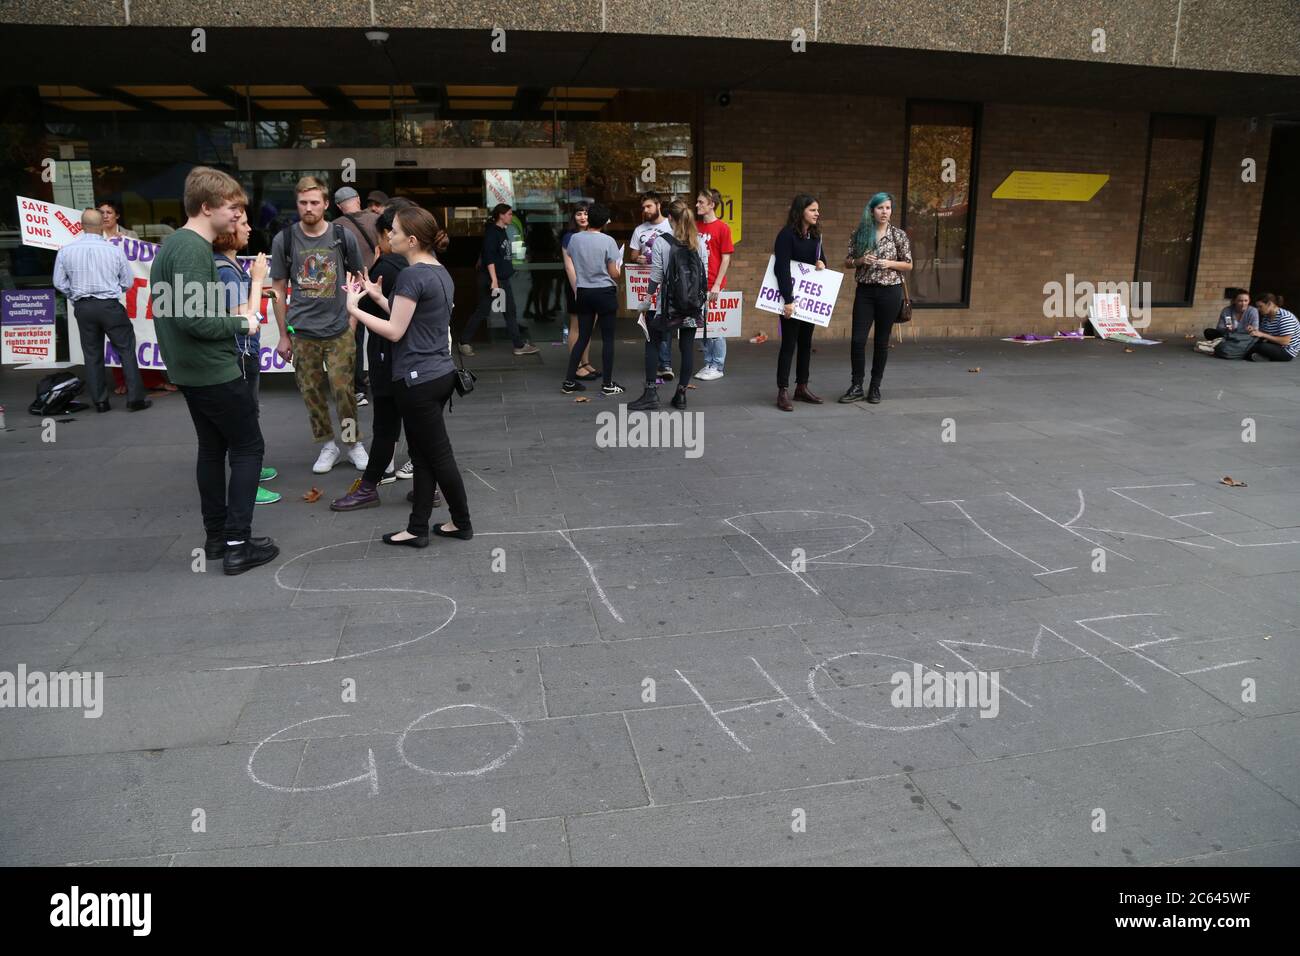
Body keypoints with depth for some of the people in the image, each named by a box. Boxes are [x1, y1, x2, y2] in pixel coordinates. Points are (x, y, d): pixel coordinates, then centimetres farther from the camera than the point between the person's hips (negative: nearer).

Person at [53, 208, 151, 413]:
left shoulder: (65, 251, -2)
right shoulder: (114, 250, -8)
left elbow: (59, 283, 4)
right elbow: (128, 282, 1)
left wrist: (76, 296, 20)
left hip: (83, 308, 3)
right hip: (110, 306, -3)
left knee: (92, 354, 11)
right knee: (126, 350, 4)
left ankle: (99, 402, 14)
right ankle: (135, 399, 1)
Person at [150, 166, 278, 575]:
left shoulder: (174, 243, 11)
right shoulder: (193, 249, -19)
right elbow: (194, 318, -27)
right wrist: (241, 323, -13)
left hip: (191, 370, 10)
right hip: (215, 371, -10)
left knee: (212, 449, 16)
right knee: (248, 448, -1)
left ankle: (216, 537, 23)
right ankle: (237, 544, 0)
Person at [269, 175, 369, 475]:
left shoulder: (343, 236, 0)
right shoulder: (284, 240, 1)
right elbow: (279, 289, 6)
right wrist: (283, 335, 5)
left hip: (340, 331, -1)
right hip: (302, 332, 1)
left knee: (343, 390, -2)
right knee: (312, 392, 6)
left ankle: (354, 442, 18)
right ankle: (326, 445, 22)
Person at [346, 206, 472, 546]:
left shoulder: (412, 275, -17)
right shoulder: (440, 272, 11)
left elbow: (395, 331, -16)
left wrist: (354, 308, -8)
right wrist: (379, 297, 12)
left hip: (418, 380, -9)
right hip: (441, 374, 9)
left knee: (439, 456, 4)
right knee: (424, 454, 12)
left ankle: (462, 523, 16)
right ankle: (417, 528, 18)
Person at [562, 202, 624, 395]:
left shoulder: (574, 238, 1)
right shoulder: (608, 241, -10)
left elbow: (568, 265, 6)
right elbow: (614, 273, -6)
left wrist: (576, 289, 12)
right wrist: (618, 283, 15)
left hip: (583, 293, 4)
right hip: (605, 292, -4)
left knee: (583, 337, 12)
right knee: (607, 338, 4)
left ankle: (569, 381, 10)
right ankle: (608, 384, 6)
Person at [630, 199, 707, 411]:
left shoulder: (662, 242, -8)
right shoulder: (700, 242, 3)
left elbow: (656, 275, -7)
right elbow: (705, 274, 6)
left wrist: (647, 300, 1)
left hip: (669, 302, -3)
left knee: (653, 342, 9)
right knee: (687, 346, 8)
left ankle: (651, 393, 4)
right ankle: (681, 393, 12)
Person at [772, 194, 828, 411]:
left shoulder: (815, 235, 10)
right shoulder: (787, 235, -13)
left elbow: (819, 256, 21)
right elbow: (782, 269, -19)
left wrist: (821, 263, -5)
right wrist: (788, 300, -24)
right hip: (791, 297, -7)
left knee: (806, 342, 10)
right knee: (789, 343, -6)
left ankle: (802, 388, 18)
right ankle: (783, 392, -2)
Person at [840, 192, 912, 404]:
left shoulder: (899, 235, -1)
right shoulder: (859, 233, 3)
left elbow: (909, 265, 4)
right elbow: (847, 262, 8)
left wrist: (889, 263, -13)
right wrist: (861, 261, -12)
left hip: (890, 291, -1)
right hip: (865, 291, 1)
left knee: (882, 341, 5)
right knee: (858, 339, -5)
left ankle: (875, 387, 16)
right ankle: (856, 387, 6)